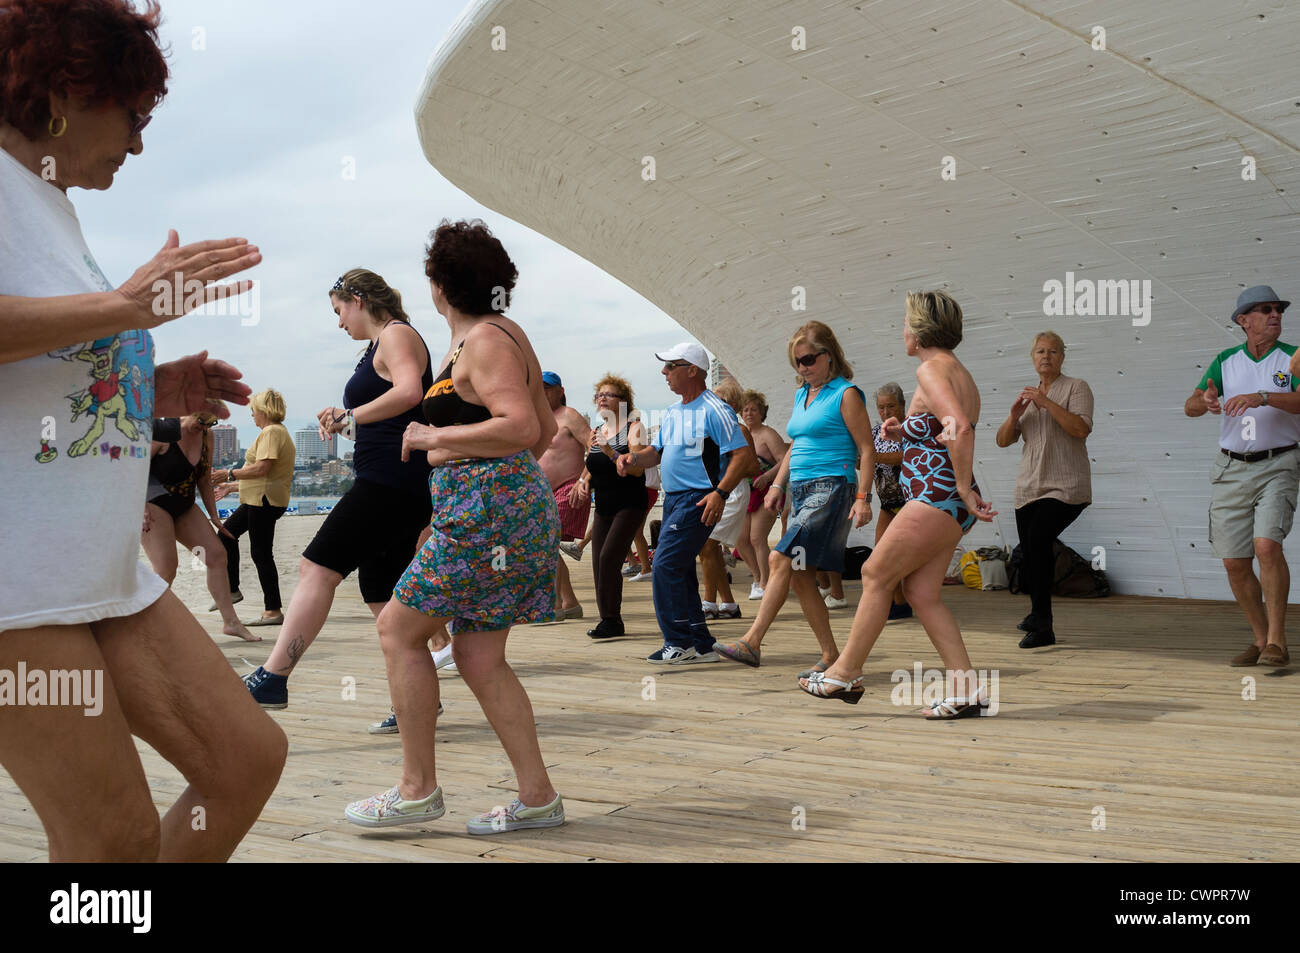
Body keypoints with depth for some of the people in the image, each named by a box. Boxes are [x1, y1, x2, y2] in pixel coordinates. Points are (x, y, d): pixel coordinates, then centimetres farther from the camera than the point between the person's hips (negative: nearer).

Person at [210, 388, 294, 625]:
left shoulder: (271, 432, -13)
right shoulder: (277, 432, 21)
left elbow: (262, 468, -24)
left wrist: (230, 474, -14)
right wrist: (231, 486, 27)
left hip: (265, 501, -11)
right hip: (258, 500, 11)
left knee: (261, 554, -9)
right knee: (227, 532, 19)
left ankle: (273, 611, -7)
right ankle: (232, 589, 23)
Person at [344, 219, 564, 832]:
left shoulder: (485, 341, -11)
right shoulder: (503, 334, 18)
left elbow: (523, 428, -22)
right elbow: (546, 428, 22)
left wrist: (434, 439, -14)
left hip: (486, 511, -10)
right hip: (513, 504, 10)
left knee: (399, 628, -1)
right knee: (478, 655, 9)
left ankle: (417, 789, 5)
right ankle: (537, 797, 10)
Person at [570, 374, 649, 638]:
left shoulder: (633, 428, -6)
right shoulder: (595, 433, 13)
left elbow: (637, 468, -16)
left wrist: (611, 452, -27)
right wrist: (584, 482, 4)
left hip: (630, 504, -7)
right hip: (603, 507, 7)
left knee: (609, 557, -17)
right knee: (599, 564, 1)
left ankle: (612, 620, -11)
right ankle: (607, 620, 10)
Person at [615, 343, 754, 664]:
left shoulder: (714, 410, -11)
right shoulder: (672, 412, 17)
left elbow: (744, 455, -15)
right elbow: (656, 452, 22)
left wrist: (720, 493, -24)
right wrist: (633, 458, 0)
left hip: (698, 501, -9)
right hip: (673, 499, 9)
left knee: (666, 565, -15)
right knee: (680, 571, 10)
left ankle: (679, 643, -8)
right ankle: (700, 644, 17)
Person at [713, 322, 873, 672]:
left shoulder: (846, 394, -4)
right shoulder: (801, 396, 19)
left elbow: (866, 450, -7)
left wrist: (863, 497, -15)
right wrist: (777, 485, 17)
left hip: (832, 487, -9)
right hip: (801, 491, 9)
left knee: (781, 559, -19)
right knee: (800, 577, 4)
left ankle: (751, 642, -21)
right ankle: (830, 654, 11)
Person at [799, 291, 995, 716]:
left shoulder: (932, 369, -12)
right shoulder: (958, 372, 19)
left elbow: (960, 428, -28)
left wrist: (964, 488, -21)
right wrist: (905, 431, 13)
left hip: (936, 496, -10)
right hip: (948, 504, 10)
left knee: (876, 575, 1)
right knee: (921, 592, 8)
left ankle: (845, 674, 11)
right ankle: (966, 690, 6)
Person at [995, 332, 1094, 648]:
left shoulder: (1076, 388, 1)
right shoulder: (1029, 396, 18)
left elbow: (1081, 429, -15)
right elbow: (1002, 441, 12)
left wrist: (1047, 402, -19)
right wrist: (1014, 414, -7)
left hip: (1065, 488, -6)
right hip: (1029, 488, 6)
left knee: (1038, 537, -26)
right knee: (1029, 552, 5)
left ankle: (1042, 625, -22)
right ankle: (1038, 613, 30)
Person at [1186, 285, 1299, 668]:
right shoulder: (1226, 361, 7)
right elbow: (1190, 406, -5)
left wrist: (1262, 397, -34)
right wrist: (1204, 401, -28)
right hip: (1231, 471, 3)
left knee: (1267, 545, -22)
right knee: (1235, 563, 3)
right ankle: (1261, 640, 19)